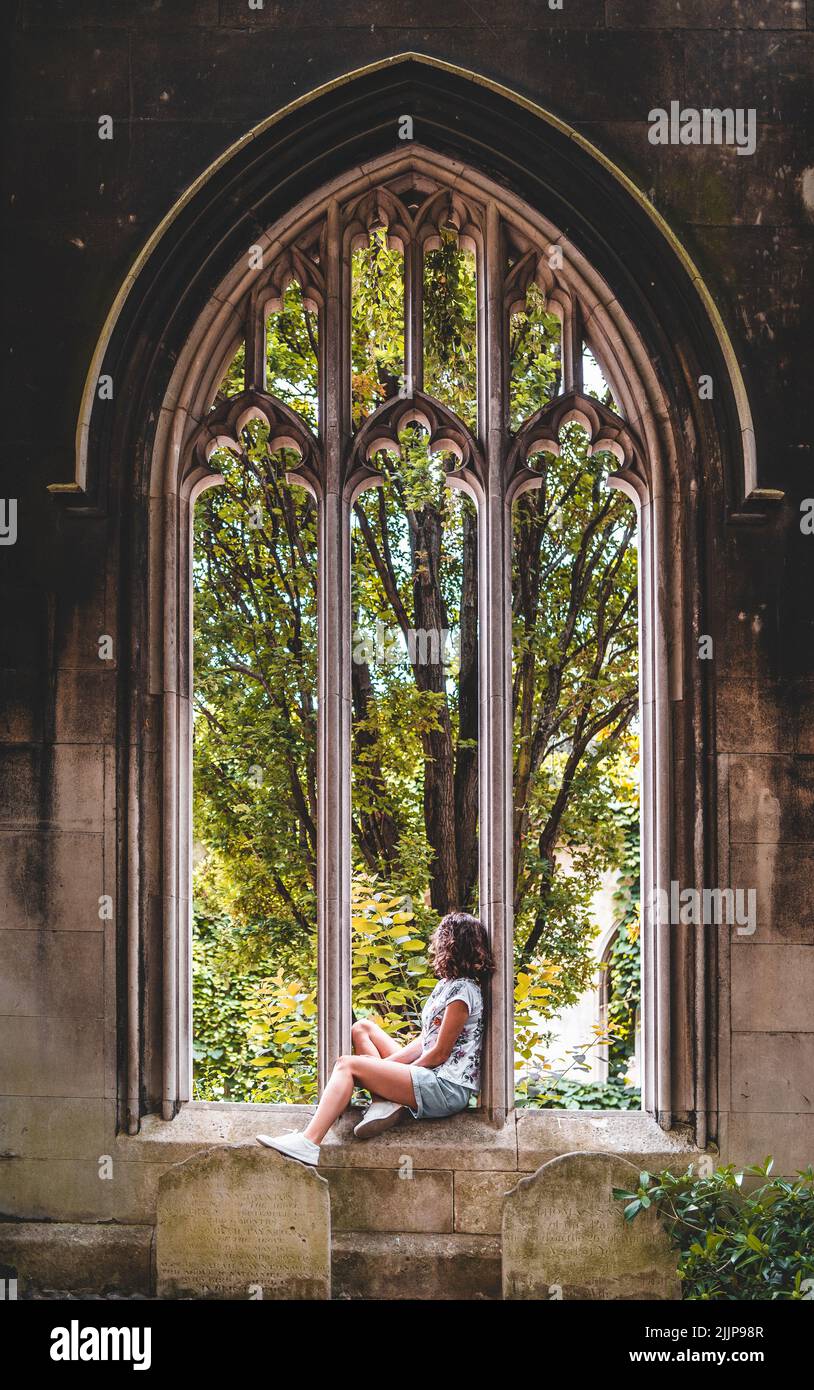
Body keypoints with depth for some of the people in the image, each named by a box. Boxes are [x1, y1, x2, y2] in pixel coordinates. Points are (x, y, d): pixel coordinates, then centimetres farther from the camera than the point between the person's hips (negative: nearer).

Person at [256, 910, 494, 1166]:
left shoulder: (462, 990, -13)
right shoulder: (446, 984, 17)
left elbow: (440, 1054, -14)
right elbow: (425, 1042, 15)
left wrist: (387, 1067, -4)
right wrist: (385, 1064, 2)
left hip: (448, 1089, -10)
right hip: (435, 1079, 10)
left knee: (348, 1065, -15)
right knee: (362, 1028, 11)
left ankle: (308, 1142, -24)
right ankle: (383, 1102, -6)